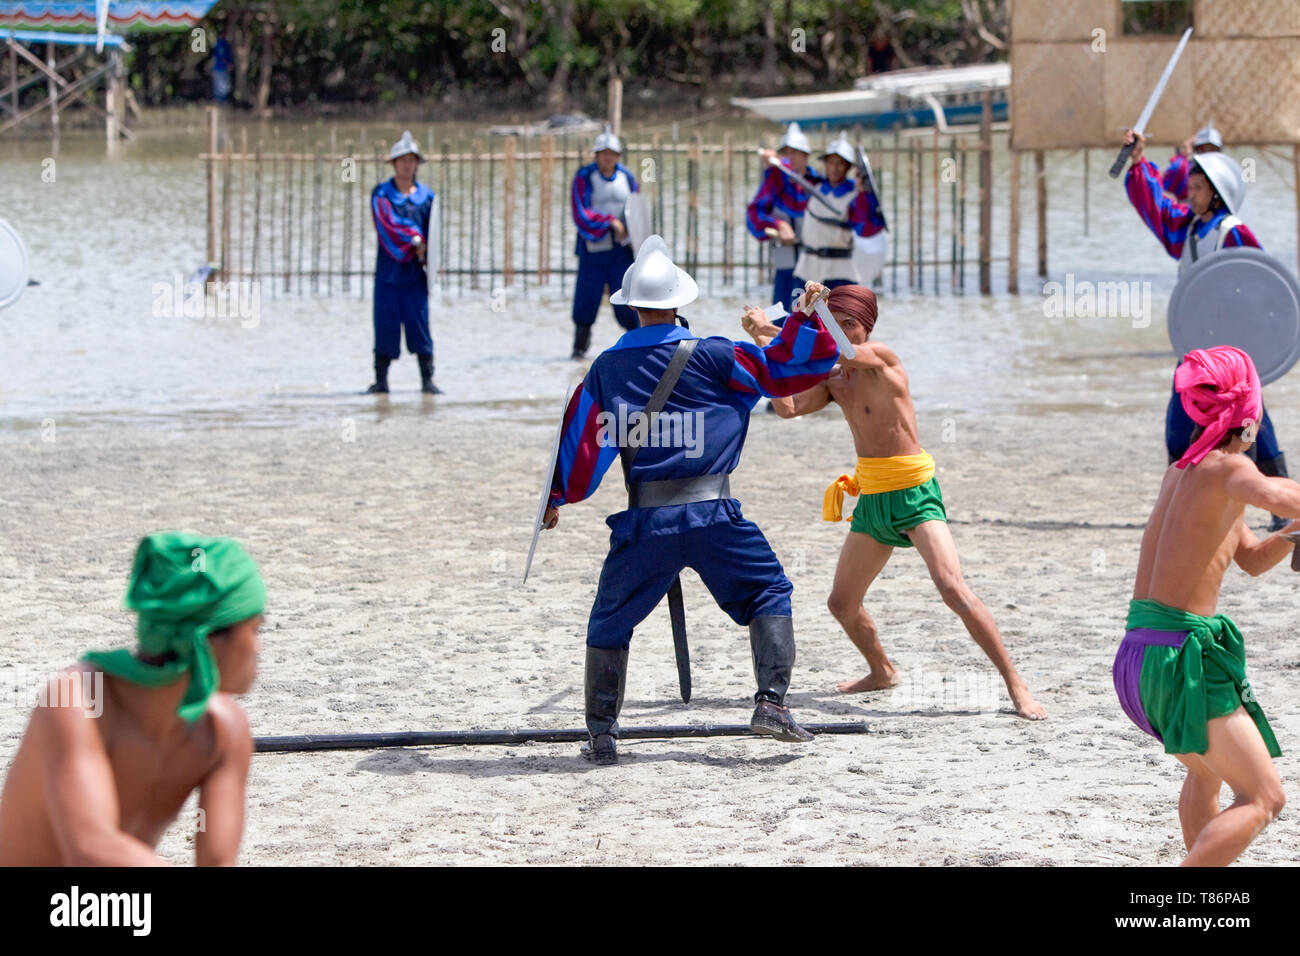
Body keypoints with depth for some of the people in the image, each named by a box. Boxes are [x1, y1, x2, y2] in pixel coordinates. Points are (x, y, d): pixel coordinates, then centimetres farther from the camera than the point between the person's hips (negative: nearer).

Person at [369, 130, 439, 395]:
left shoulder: (426, 196, 11)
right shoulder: (381, 194, 4)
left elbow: (433, 233, 10)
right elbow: (388, 223, -11)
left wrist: (429, 255, -6)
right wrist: (415, 239, -18)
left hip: (415, 273, 1)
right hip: (388, 271, -1)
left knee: (420, 326, -3)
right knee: (385, 326, -2)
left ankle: (427, 380, 0)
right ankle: (381, 380, 6)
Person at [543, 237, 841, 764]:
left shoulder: (606, 369, 6)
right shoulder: (711, 357, -2)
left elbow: (580, 441, 11)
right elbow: (785, 368, 2)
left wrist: (556, 498, 22)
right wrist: (805, 317, 11)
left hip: (644, 522, 2)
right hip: (711, 516, -2)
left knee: (610, 620, 16)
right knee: (769, 592, 15)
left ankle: (602, 735, 13)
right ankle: (771, 703, 0)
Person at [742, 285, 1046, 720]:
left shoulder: (881, 357, -12)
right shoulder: (834, 381, 10)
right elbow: (787, 407, 0)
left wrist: (771, 330, -18)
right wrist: (768, 348, -8)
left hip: (913, 495, -8)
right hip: (871, 499, 8)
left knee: (953, 589, -22)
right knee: (842, 603, 15)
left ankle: (1016, 685, -18)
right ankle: (882, 671, 41)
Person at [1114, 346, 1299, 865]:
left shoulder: (1182, 470, 16)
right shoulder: (1225, 468, -12)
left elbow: (1253, 559, 24)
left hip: (1138, 650, 9)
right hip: (1185, 652, -9)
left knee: (1205, 773, 32)